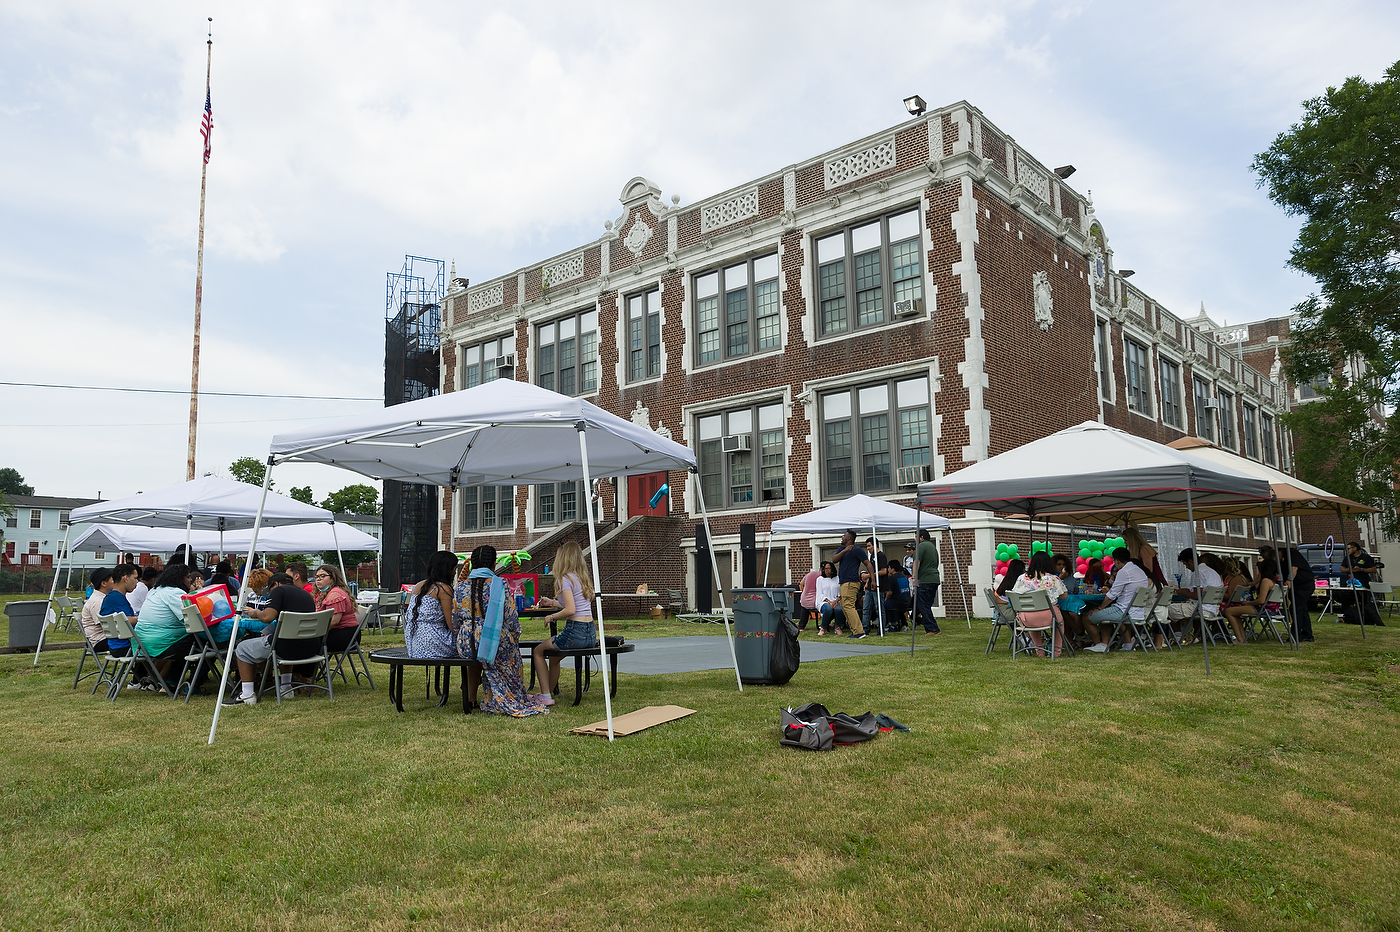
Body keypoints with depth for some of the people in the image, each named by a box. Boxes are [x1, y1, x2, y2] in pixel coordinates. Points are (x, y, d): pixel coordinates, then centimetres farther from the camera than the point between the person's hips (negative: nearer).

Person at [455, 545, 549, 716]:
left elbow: (455, 620, 6)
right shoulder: (500, 584, -8)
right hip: (496, 643, -3)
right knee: (512, 648, 30)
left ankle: (471, 697, 39)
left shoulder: (461, 586, 0)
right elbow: (511, 619, -7)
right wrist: (515, 637, 12)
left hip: (466, 644, 3)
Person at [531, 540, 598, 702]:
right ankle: (549, 693, 38)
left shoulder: (566, 579, -11)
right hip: (591, 633, 8)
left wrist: (552, 617, -5)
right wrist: (553, 602, 38)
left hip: (575, 632, -8)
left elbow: (570, 610, -22)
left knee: (538, 651, 13)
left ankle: (546, 696, 10)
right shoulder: (584, 577, 14)